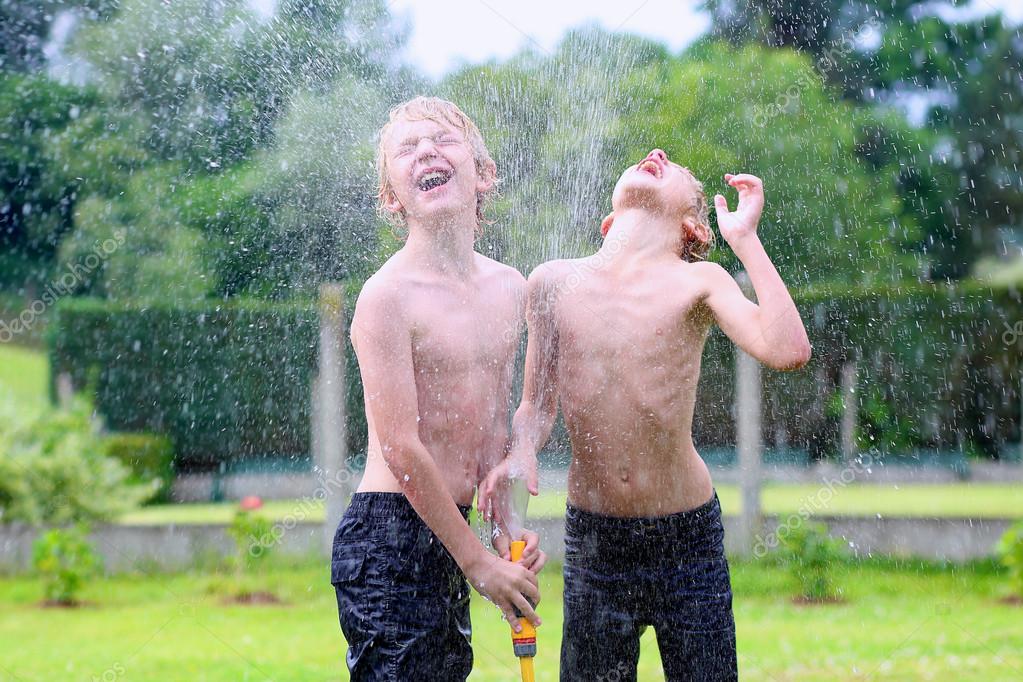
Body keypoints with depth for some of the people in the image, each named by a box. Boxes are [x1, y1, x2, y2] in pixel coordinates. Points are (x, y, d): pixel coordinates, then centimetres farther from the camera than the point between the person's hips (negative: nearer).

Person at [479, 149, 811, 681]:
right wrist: (520, 454, -11)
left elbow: (787, 352, -23)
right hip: (592, 539, 2)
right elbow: (537, 403, 11)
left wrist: (744, 238, -16)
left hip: (686, 538, -2)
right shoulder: (554, 283, 2)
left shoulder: (697, 282, -6)